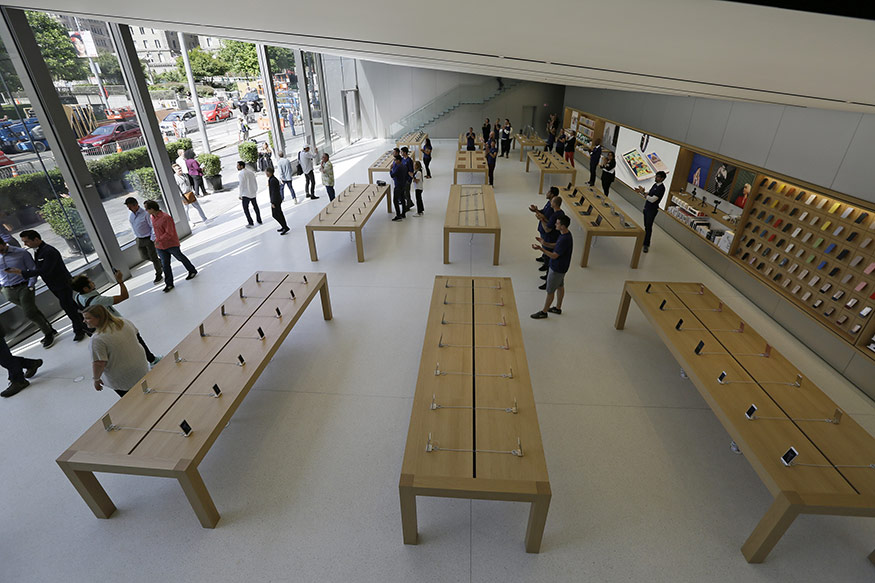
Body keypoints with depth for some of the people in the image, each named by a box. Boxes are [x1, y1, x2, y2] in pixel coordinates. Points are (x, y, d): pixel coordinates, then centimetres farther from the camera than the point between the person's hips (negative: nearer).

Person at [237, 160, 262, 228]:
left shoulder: (240, 174, -13)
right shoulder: (251, 172, 6)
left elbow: (241, 185, -17)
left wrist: (240, 195, -11)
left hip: (245, 194, -7)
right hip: (253, 193, 7)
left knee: (245, 208, 2)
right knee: (255, 206, 20)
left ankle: (250, 223, -3)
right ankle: (259, 220, 28)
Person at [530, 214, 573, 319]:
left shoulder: (565, 239, -32)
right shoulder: (564, 234, -2)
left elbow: (554, 255, -29)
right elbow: (556, 245, 11)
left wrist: (540, 249, -32)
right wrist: (545, 243, -5)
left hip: (557, 269, -10)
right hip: (560, 267, 10)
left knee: (550, 291, 4)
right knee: (560, 287, 23)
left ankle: (544, 312, 18)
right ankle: (558, 308, 40)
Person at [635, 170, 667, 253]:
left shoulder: (661, 188, -18)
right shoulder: (655, 185, 10)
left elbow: (652, 199, -24)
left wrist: (642, 193, -20)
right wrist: (641, 192, 5)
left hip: (652, 210, -8)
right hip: (647, 208, 8)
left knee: (648, 227, -3)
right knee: (646, 226, 15)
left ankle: (646, 245, 5)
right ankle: (644, 241, 26)